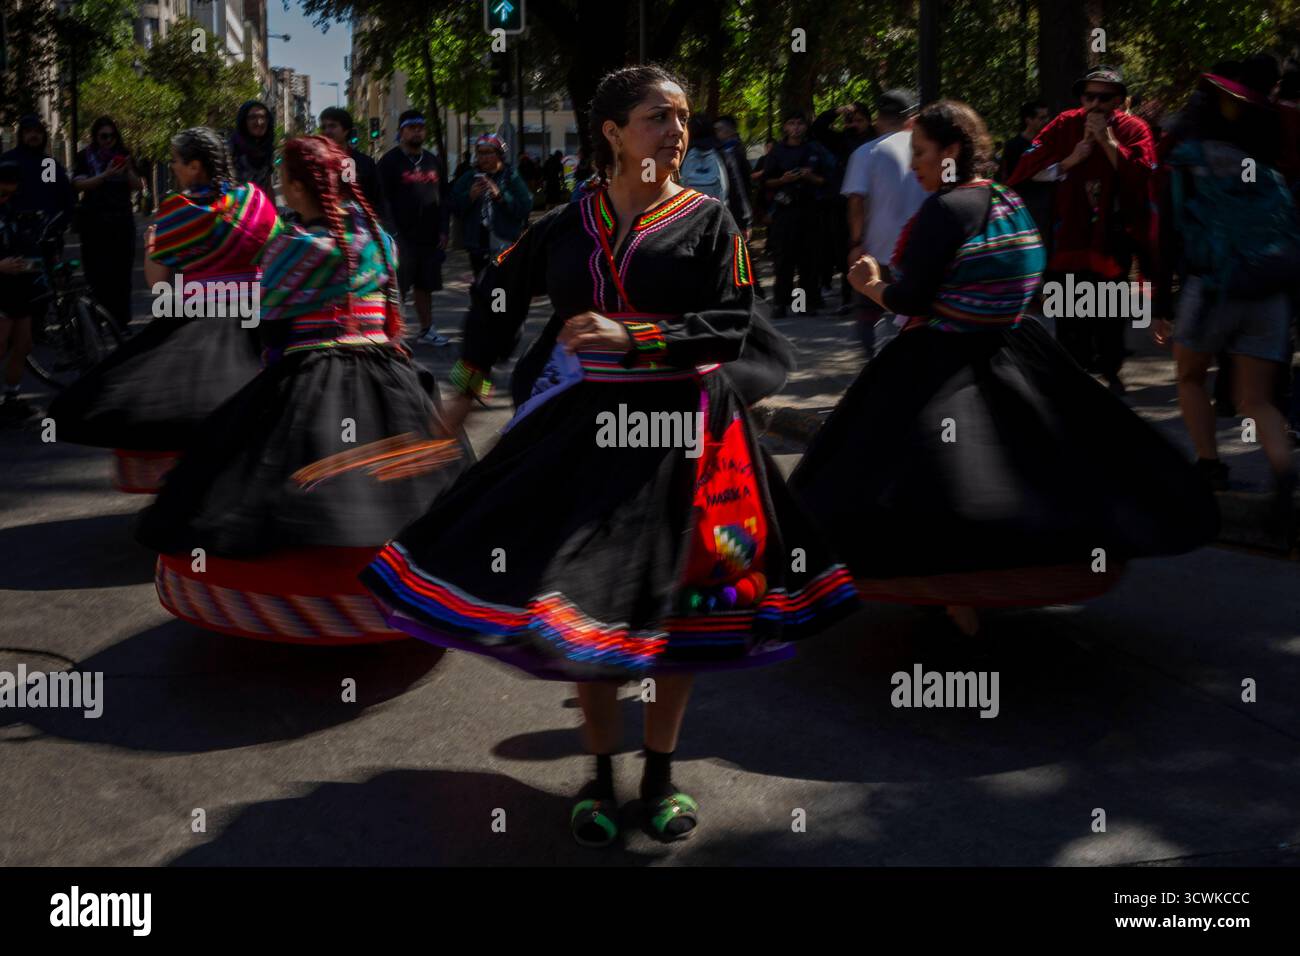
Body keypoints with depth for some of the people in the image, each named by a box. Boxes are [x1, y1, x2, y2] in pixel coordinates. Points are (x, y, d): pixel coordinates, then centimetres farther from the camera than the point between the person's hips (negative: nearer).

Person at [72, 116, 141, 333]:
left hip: (122, 221, 2)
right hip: (95, 223, -2)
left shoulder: (123, 155, 13)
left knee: (121, 273, -2)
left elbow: (138, 187, 9)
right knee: (97, 274, -7)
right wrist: (106, 175, -20)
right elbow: (79, 184, -8)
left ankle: (121, 321, 2)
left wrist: (128, 170, -11)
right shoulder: (85, 157, 5)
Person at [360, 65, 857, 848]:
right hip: (581, 425, 2)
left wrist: (633, 338, -21)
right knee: (584, 596, 5)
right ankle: (602, 772, 23)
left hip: (681, 429, -2)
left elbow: (731, 327, -11)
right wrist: (471, 380, 20)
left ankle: (662, 770, 25)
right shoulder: (568, 225, 4)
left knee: (674, 597, 6)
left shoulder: (708, 219, -2)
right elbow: (499, 290, 19)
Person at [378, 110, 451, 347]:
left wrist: (443, 230, 6)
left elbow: (445, 196, 15)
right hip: (402, 237, -5)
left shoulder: (433, 161, 13)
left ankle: (426, 329, 22)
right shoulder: (390, 161, -4)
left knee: (425, 286, 13)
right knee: (397, 288, -3)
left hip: (430, 237, 5)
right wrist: (392, 234, -15)